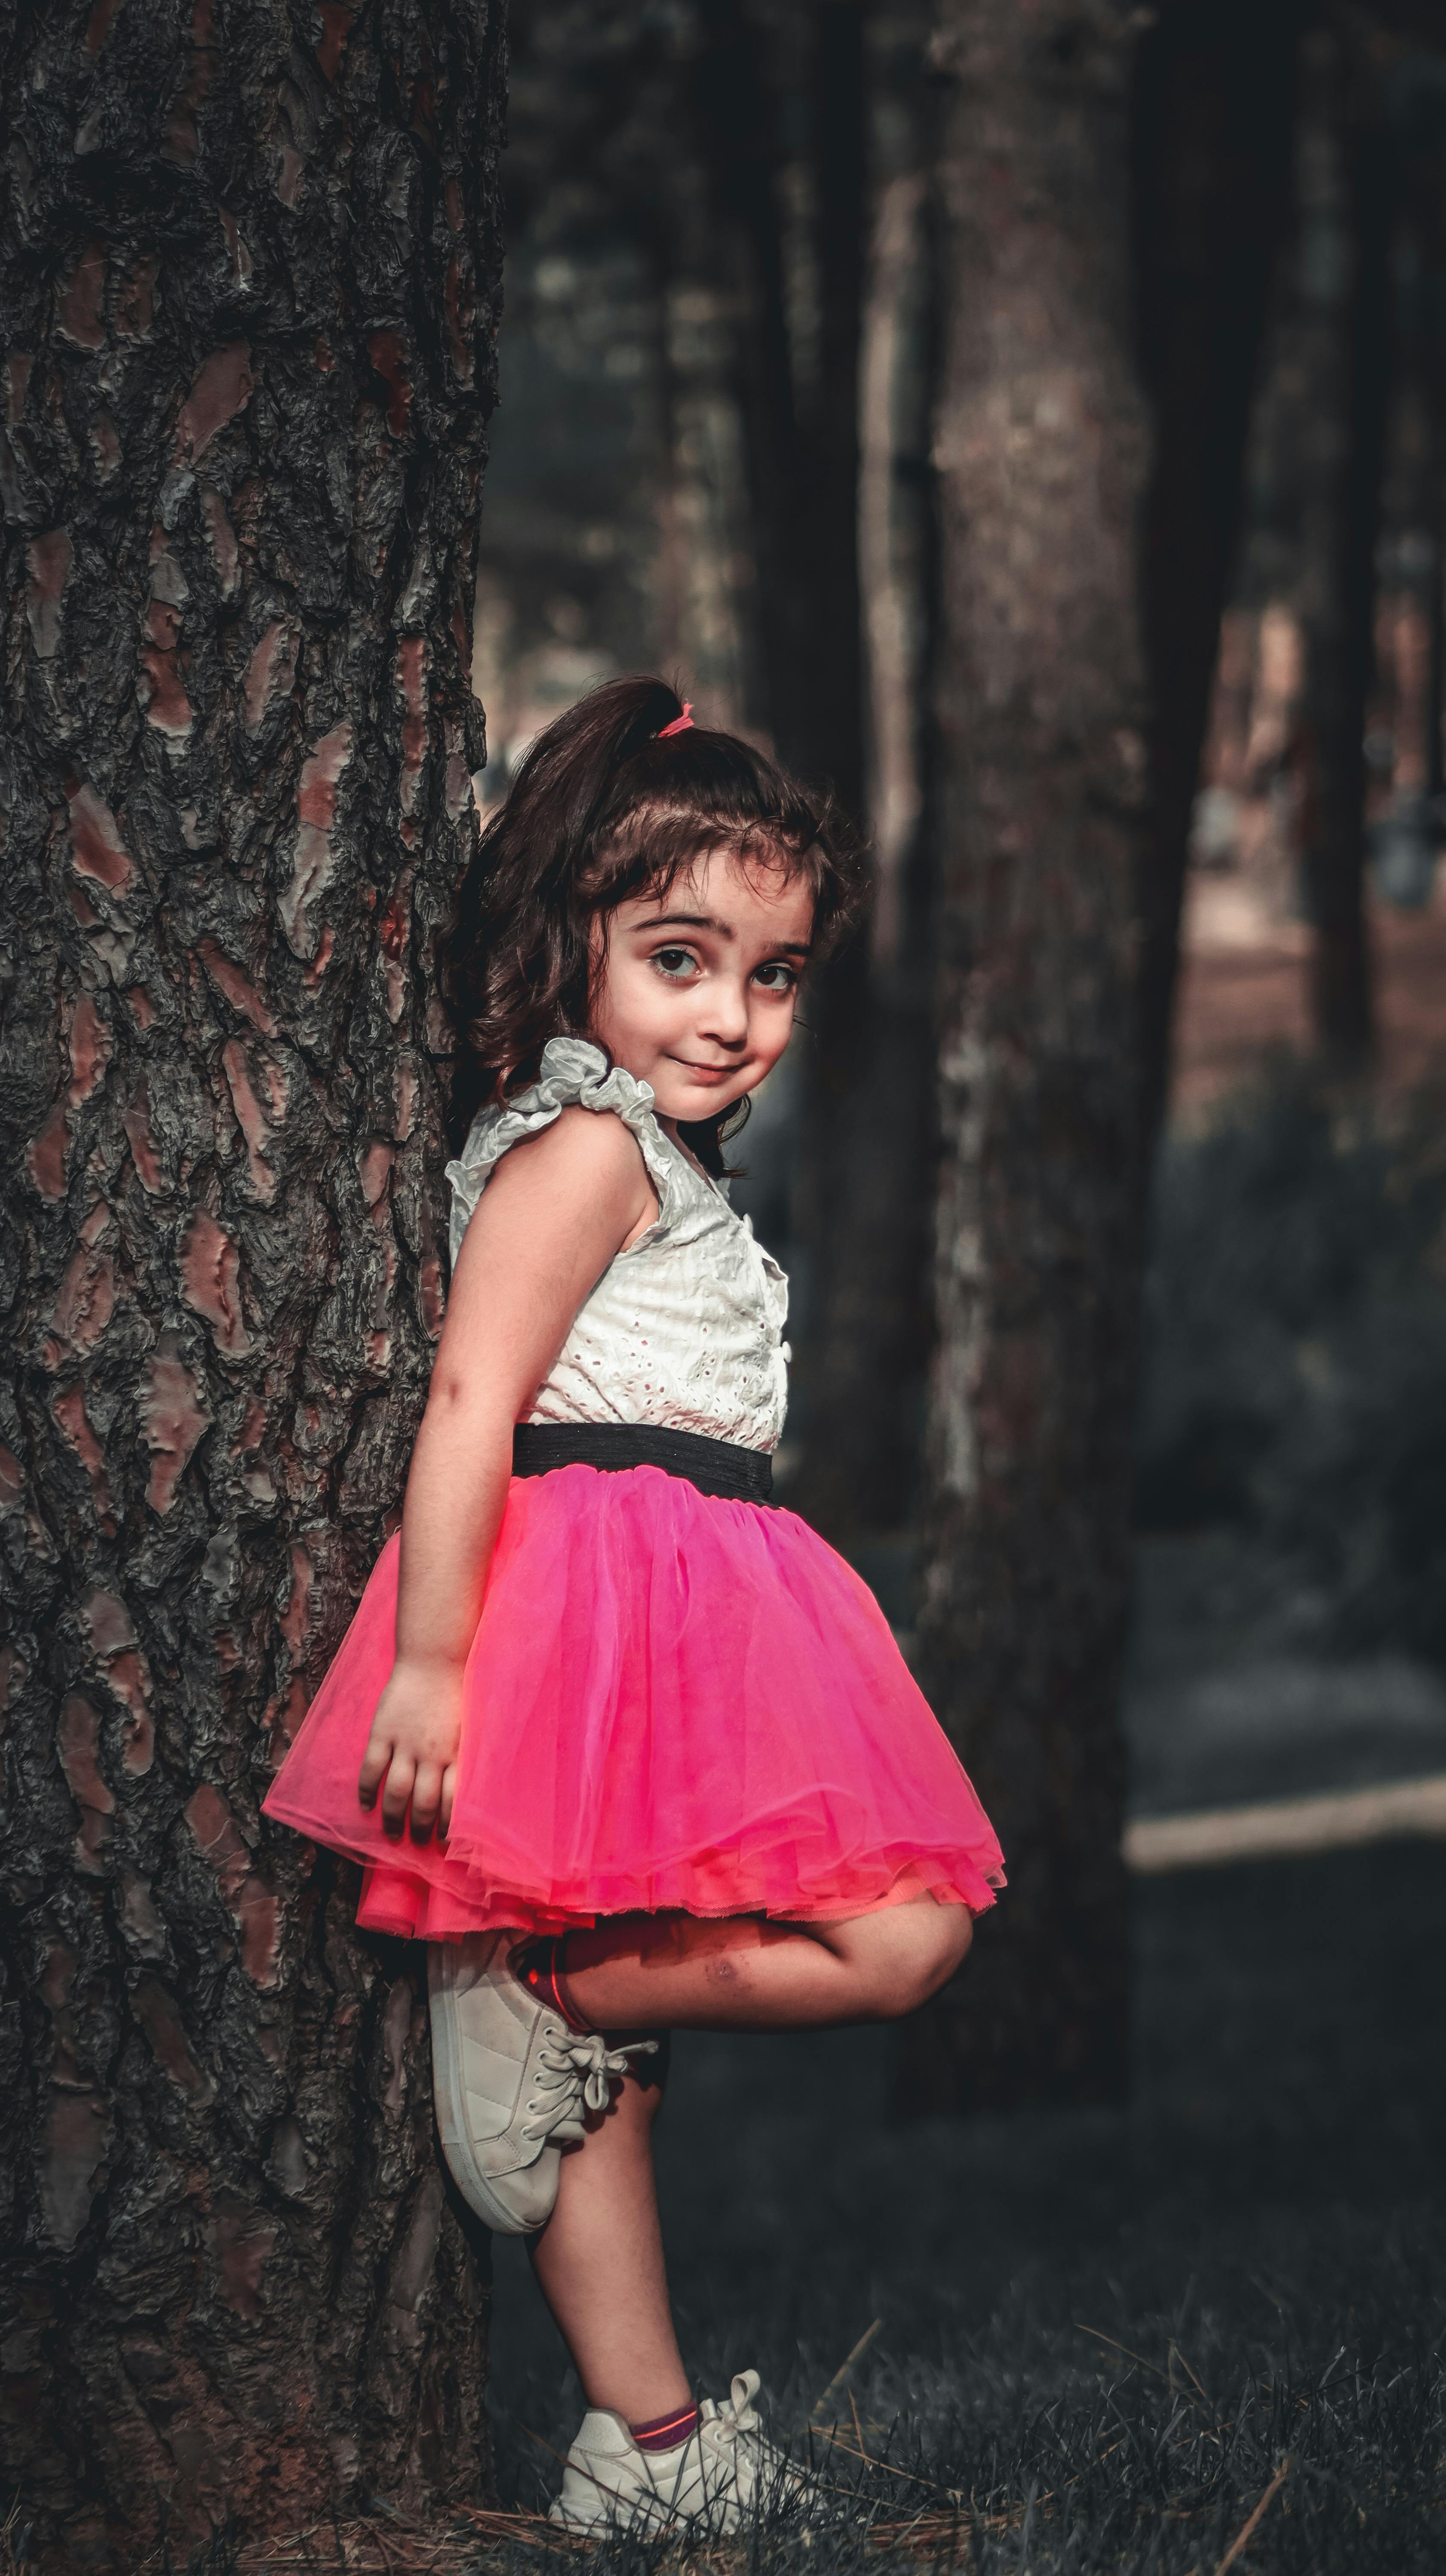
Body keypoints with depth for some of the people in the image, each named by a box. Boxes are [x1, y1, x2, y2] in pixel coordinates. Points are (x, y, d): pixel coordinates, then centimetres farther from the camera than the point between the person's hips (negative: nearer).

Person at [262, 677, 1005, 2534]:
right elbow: (471, 1401, -16)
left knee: (598, 2074, 10)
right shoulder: (584, 1144, -7)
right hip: (597, 1607, -10)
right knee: (892, 1937, -18)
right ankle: (550, 1998, -8)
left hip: (680, 1614, 10)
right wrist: (430, 1666, -23)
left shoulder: (666, 1166, 24)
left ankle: (647, 2451, 12)